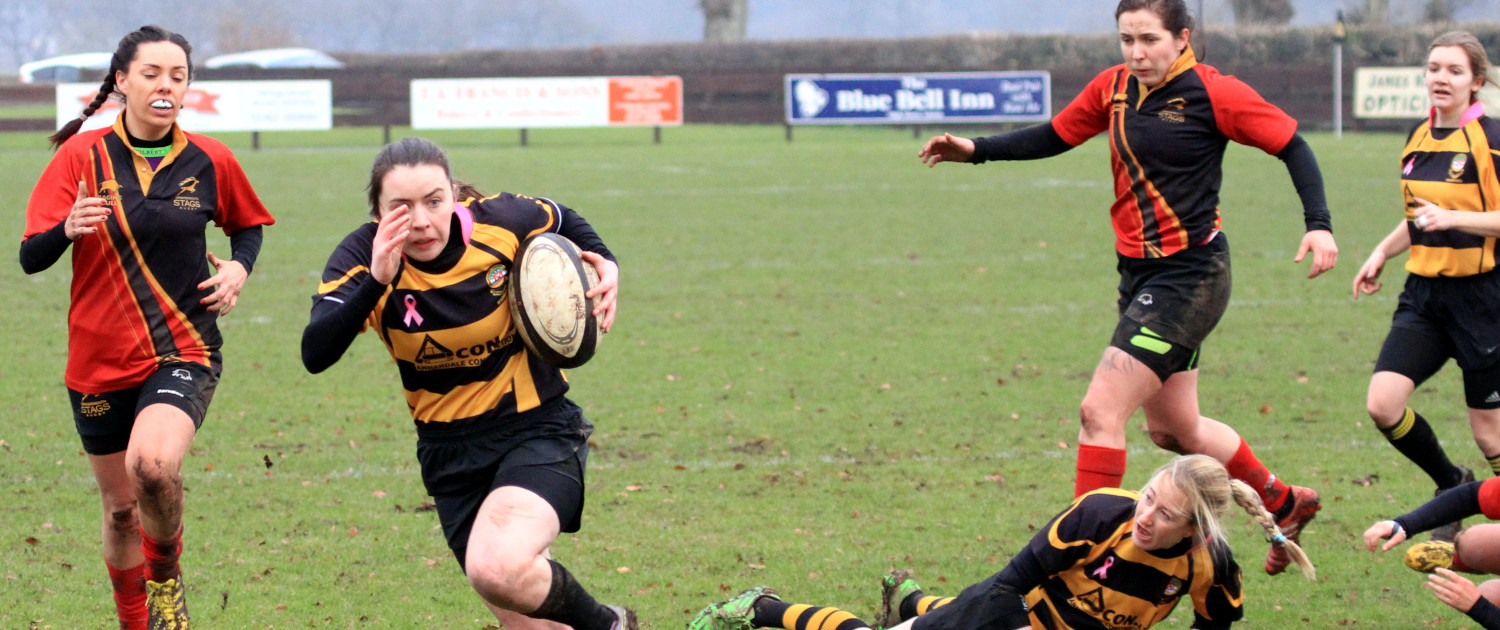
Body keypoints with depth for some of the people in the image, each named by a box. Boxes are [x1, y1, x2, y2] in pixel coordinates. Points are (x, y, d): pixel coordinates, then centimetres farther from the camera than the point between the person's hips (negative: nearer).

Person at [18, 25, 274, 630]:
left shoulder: (210, 161, -1)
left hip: (184, 351, -1)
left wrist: (239, 267, -3)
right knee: (120, 507, 11)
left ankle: (165, 577, -1)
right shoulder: (82, 155, -5)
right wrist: (69, 228, -30)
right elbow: (30, 257, -8)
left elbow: (248, 224, 19)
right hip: (101, 359, 2)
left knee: (152, 465, -30)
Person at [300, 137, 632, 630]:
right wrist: (375, 282, -41)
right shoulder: (363, 257, -14)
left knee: (497, 569, -30)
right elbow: (315, 355, -30)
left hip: (538, 427, -3)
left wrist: (605, 265, -7)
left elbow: (563, 220, 12)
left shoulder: (502, 221, -13)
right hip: (450, 453, 3)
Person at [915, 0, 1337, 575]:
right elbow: (1056, 135, 18)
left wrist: (1318, 224, -19)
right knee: (1172, 429, 18)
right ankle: (1286, 505, 39)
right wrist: (976, 151, 7)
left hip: (1189, 274, -8)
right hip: (1140, 274, 8)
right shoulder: (1114, 88, 5)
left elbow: (1292, 145, -8)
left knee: (1100, 411, -15)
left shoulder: (1213, 93, -13)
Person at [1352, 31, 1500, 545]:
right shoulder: (1419, 138, 11)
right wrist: (1381, 254, 18)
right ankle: (1452, 485, 14)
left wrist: (1454, 217, -26)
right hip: (1424, 294, 6)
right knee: (1383, 404, -10)